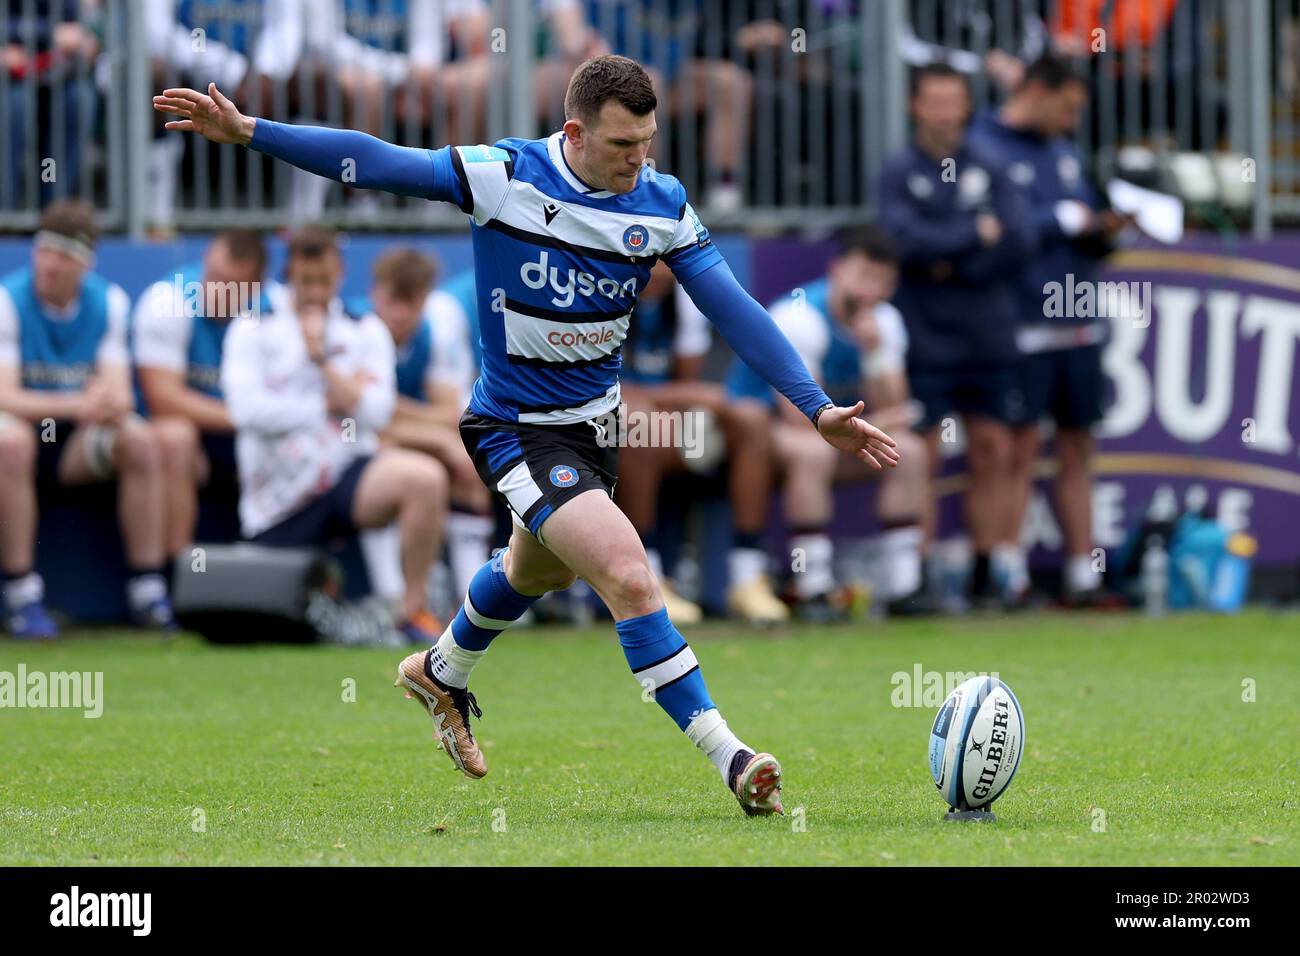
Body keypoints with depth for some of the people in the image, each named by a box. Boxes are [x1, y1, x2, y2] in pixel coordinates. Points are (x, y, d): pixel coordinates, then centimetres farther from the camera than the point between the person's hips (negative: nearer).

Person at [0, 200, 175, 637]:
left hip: (77, 439, 3)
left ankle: (148, 591, -19)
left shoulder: (109, 302, 1)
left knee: (142, 440, -25)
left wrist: (111, 404, -33)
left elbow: (120, 394, -7)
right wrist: (73, 404, -35)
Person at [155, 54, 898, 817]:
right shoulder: (503, 177, -21)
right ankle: (729, 759, -19)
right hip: (517, 431, -6)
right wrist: (248, 131, -24)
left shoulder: (662, 204, -10)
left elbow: (736, 311, -9)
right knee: (629, 577, -22)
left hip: (593, 422, 6)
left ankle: (443, 674, 60)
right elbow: (375, 163, -19)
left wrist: (817, 408, -15)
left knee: (537, 569, 30)